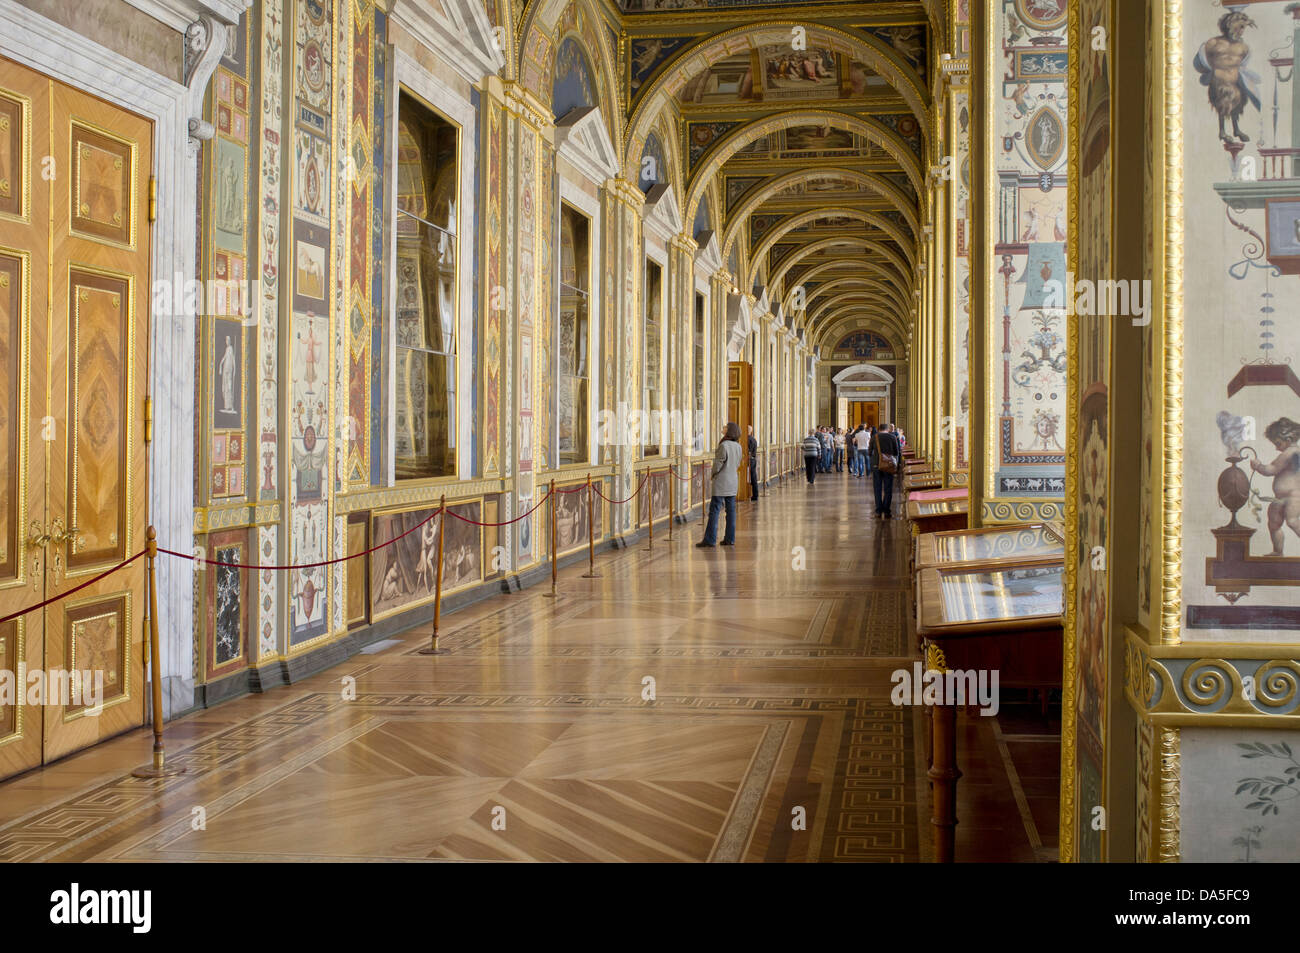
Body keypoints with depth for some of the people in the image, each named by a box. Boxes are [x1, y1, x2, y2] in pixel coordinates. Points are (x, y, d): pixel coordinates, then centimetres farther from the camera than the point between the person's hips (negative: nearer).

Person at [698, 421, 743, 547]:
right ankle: (730, 538, 12)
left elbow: (718, 464, -15)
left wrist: (713, 474, 3)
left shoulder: (724, 446, -18)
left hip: (721, 482, -8)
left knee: (714, 510, -4)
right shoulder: (738, 446, 5)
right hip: (733, 481, 8)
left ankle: (710, 540, -3)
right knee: (731, 510, 10)